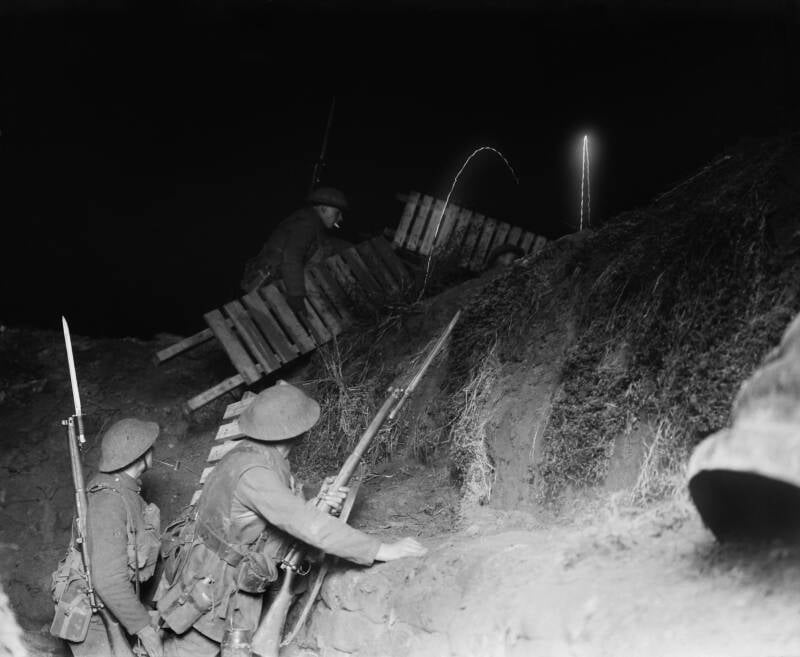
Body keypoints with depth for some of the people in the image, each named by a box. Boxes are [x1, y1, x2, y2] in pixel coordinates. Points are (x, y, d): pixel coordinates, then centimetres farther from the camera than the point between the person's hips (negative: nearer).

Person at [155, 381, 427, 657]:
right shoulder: (253, 472, -28)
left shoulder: (252, 454, 1)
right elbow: (308, 526, -33)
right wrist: (381, 550, -30)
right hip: (210, 598, -9)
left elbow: (288, 516, 7)